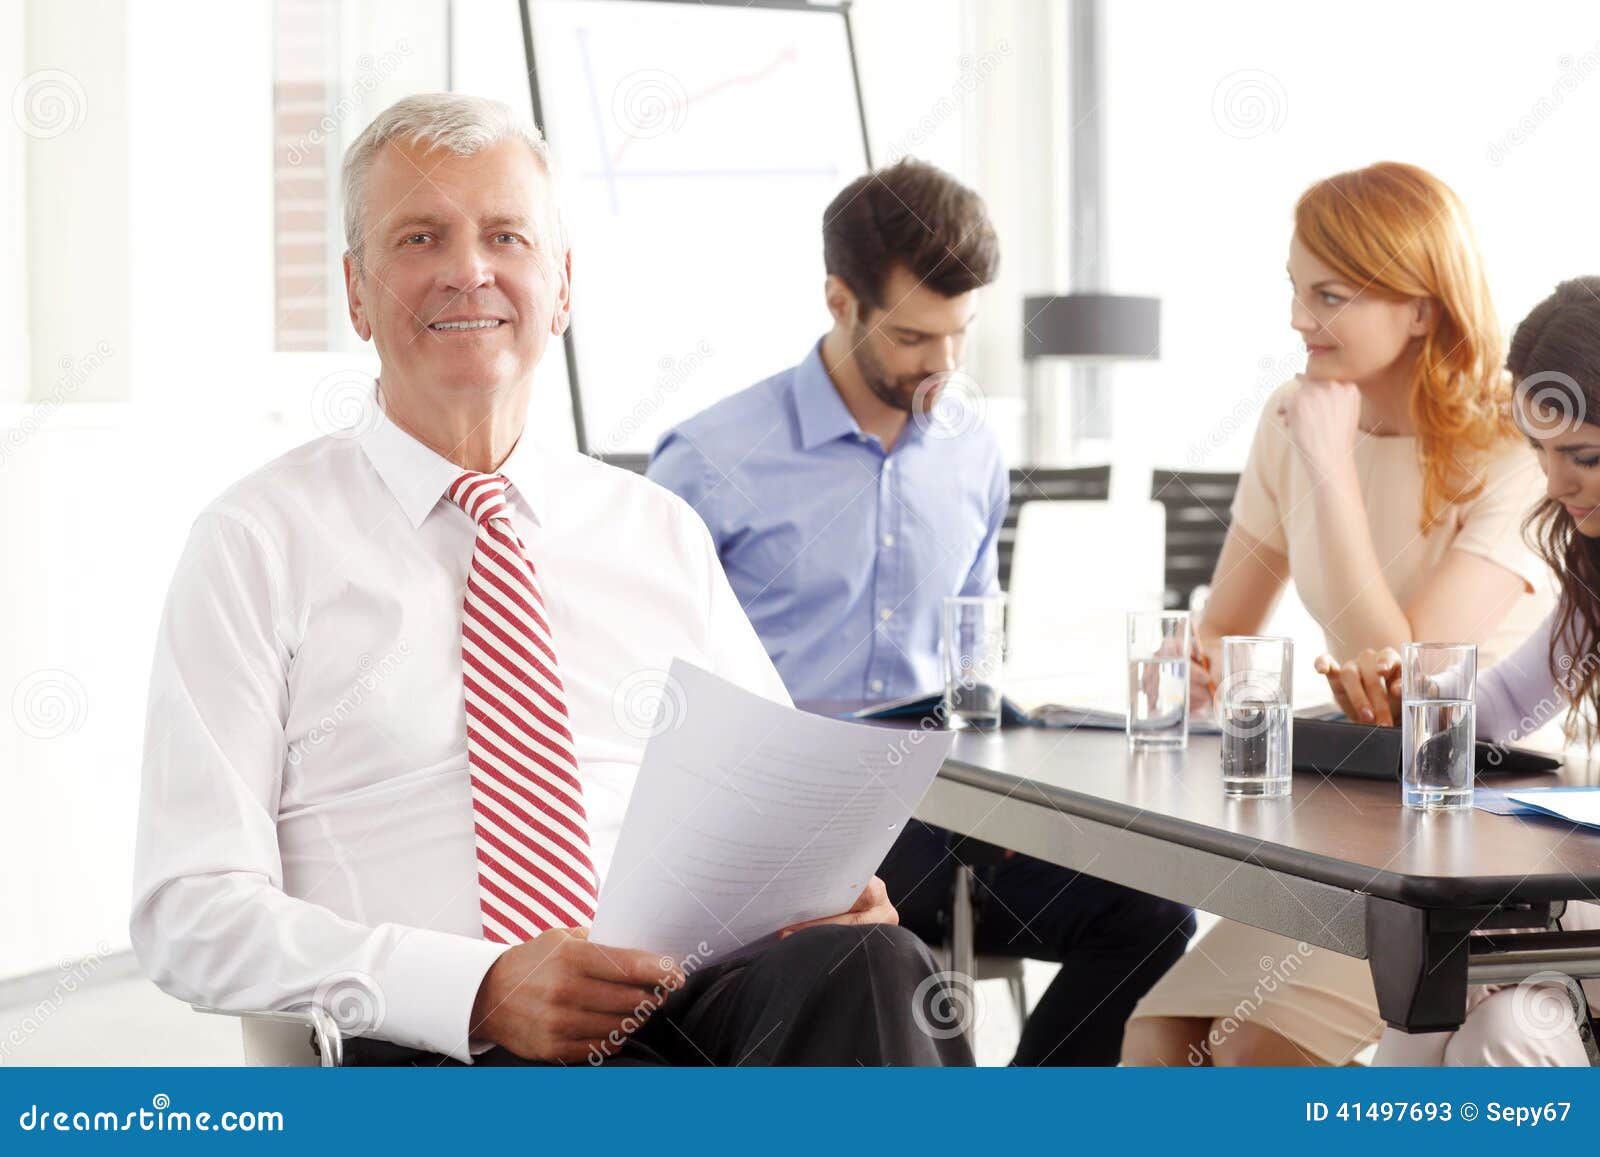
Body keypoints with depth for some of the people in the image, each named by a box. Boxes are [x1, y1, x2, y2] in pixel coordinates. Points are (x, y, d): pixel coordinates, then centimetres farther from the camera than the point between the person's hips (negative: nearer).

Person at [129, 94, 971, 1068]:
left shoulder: (662, 535, 18)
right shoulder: (260, 544, 5)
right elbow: (190, 913, -3)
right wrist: (481, 991, -18)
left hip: (707, 1001, 5)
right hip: (438, 1051, -4)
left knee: (867, 967, -30)